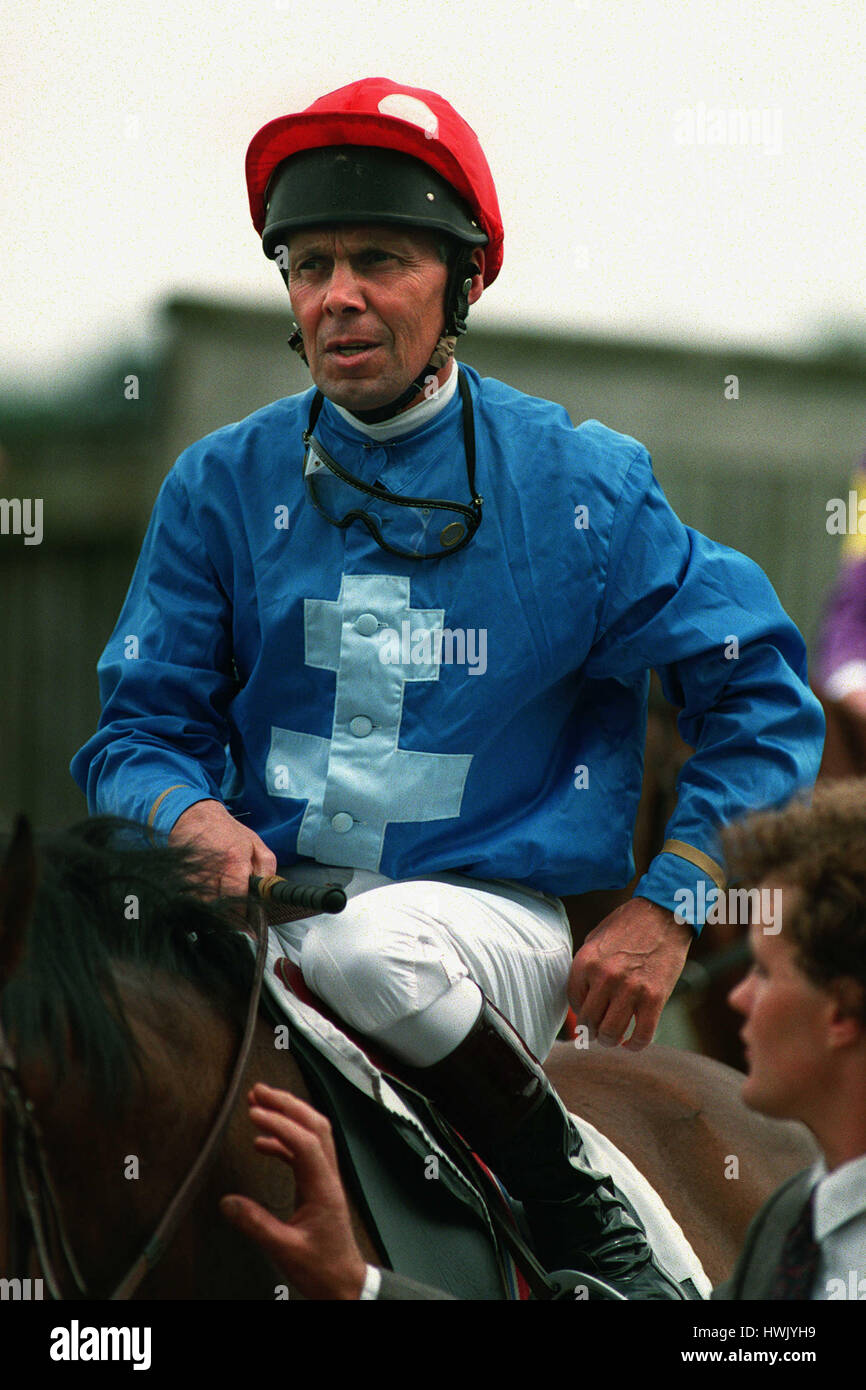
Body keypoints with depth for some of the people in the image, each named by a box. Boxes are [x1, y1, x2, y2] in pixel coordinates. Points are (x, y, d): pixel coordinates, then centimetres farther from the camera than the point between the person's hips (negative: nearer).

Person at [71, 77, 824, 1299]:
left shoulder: (581, 485, -1)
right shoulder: (223, 486, 6)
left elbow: (763, 693, 3)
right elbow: (141, 726, 8)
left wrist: (668, 909, -8)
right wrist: (191, 815, -17)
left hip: (491, 913, -3)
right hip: (272, 895, 3)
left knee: (367, 948, -36)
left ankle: (579, 1213, -14)